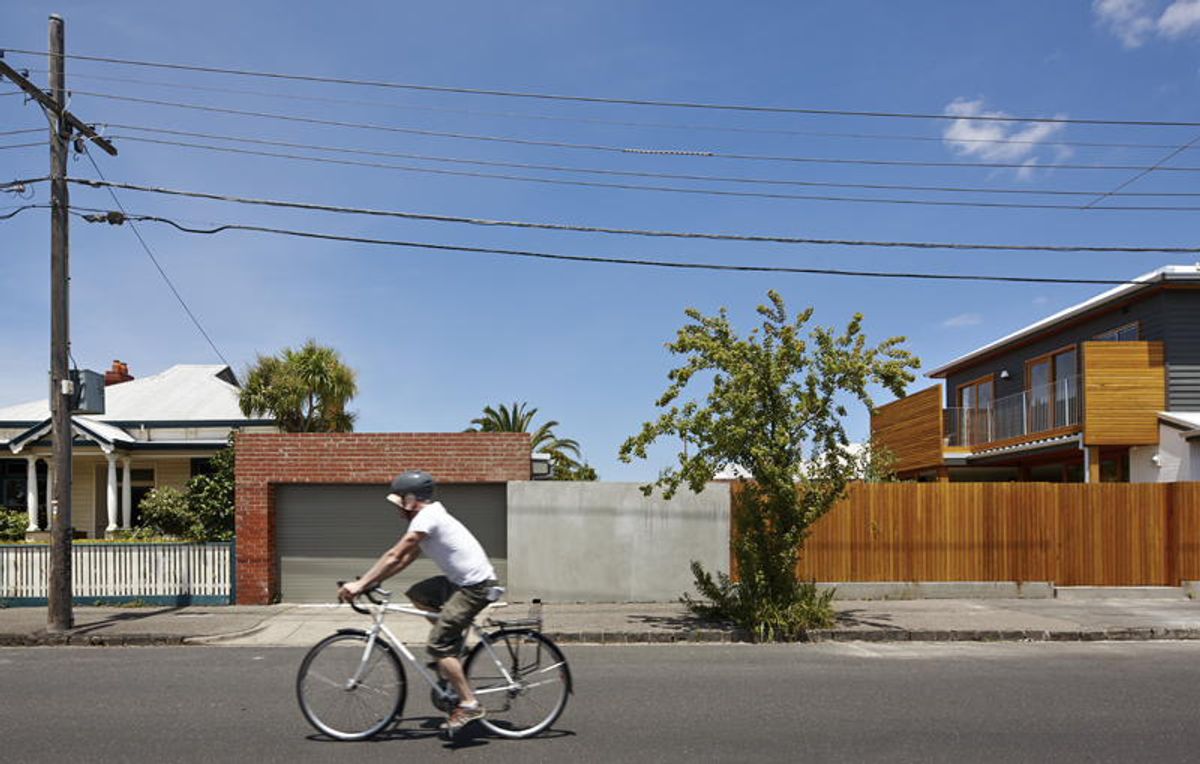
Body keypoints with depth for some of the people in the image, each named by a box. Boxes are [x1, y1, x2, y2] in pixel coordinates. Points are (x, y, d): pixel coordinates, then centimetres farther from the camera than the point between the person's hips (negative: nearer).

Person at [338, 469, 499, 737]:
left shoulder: (427, 518, -15)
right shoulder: (429, 516, 16)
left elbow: (395, 557, -18)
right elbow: (404, 560, 17)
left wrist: (361, 584, -15)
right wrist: (369, 582, 12)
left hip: (475, 586, -10)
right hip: (460, 580, 10)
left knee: (438, 645, -10)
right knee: (416, 594, 16)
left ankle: (469, 704, -6)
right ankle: (453, 649, 19)